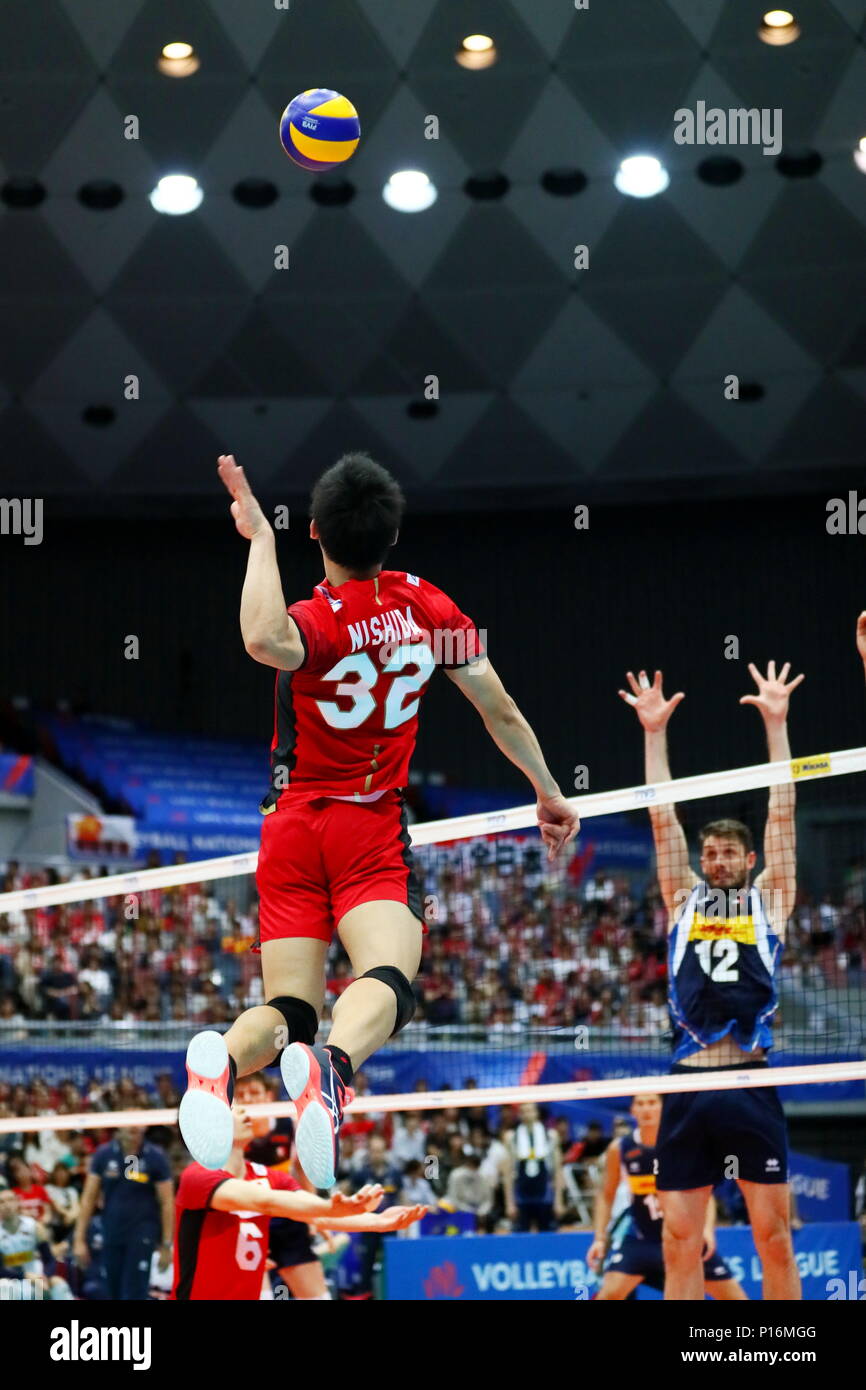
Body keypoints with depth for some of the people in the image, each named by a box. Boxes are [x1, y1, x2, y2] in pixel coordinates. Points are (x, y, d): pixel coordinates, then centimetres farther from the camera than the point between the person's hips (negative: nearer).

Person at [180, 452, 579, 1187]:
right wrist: (549, 793, 27)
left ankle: (220, 1060, -33)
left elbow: (265, 640, -36)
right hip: (371, 830, 0)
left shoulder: (319, 620, -8)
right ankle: (332, 1064, -54)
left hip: (292, 829, 0)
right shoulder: (430, 608, 4)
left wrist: (260, 537, -21)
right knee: (388, 983, -20)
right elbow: (501, 713, 12)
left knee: (291, 1008, 1)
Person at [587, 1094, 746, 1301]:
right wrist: (600, 1239, -5)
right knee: (609, 1292, -20)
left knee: (733, 1295, 0)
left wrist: (708, 1229, -25)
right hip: (641, 1237, 0)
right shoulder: (619, 1148, -7)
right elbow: (605, 1196, 3)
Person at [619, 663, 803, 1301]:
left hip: (751, 1085, -2)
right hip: (688, 1087, 2)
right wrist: (656, 731, 9)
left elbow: (782, 815, 8)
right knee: (679, 1242, 2)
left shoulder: (769, 899, 13)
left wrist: (776, 723, 5)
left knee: (774, 1235, 0)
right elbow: (663, 819, 14)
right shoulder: (684, 899, 17)